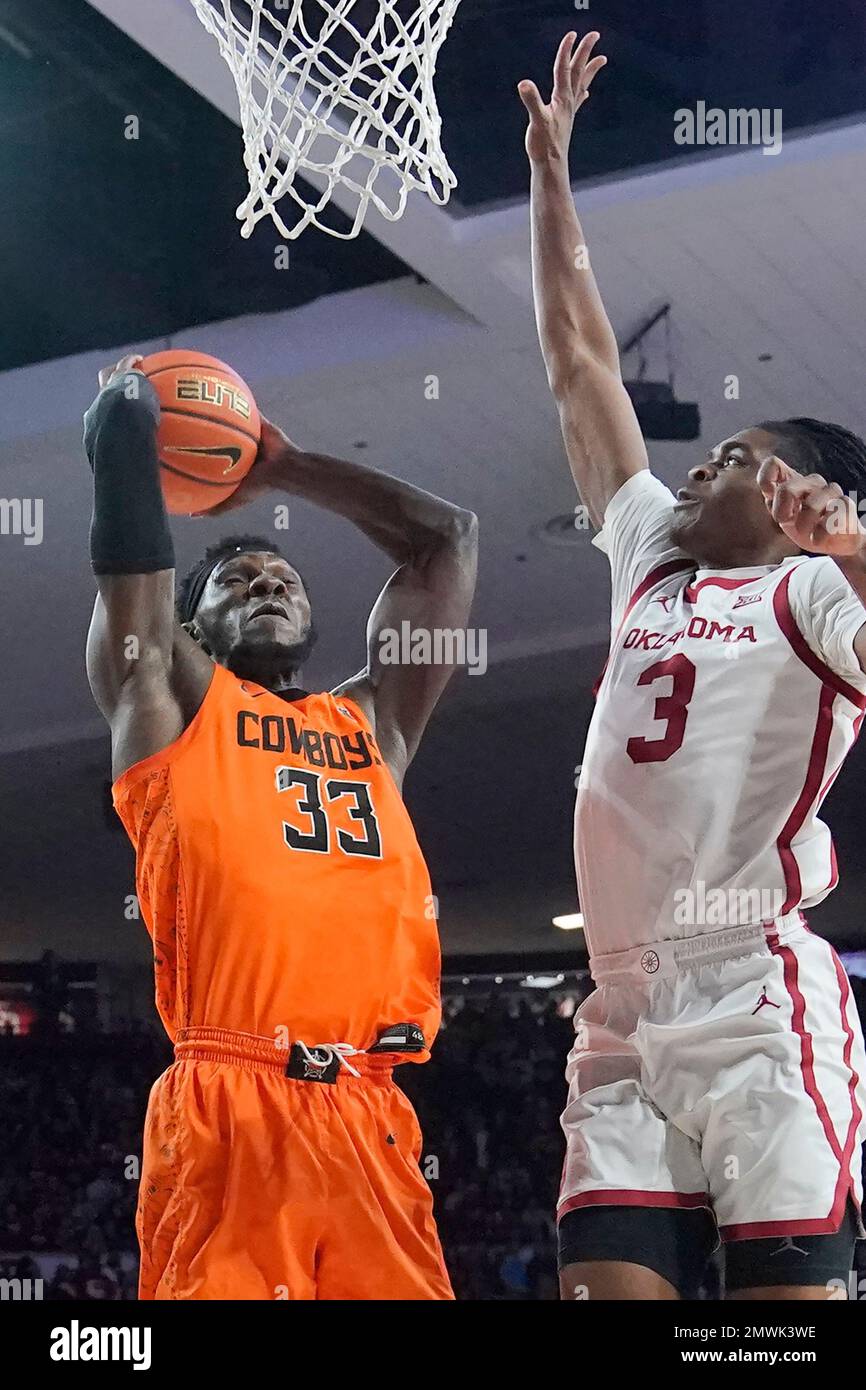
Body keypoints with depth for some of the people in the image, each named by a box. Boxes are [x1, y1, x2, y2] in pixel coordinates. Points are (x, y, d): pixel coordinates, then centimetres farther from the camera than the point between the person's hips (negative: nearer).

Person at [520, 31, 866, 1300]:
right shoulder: (650, 557, 20)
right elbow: (579, 360, 24)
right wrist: (551, 170, 25)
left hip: (762, 1013, -6)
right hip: (625, 1023, 6)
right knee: (610, 1282, -1)